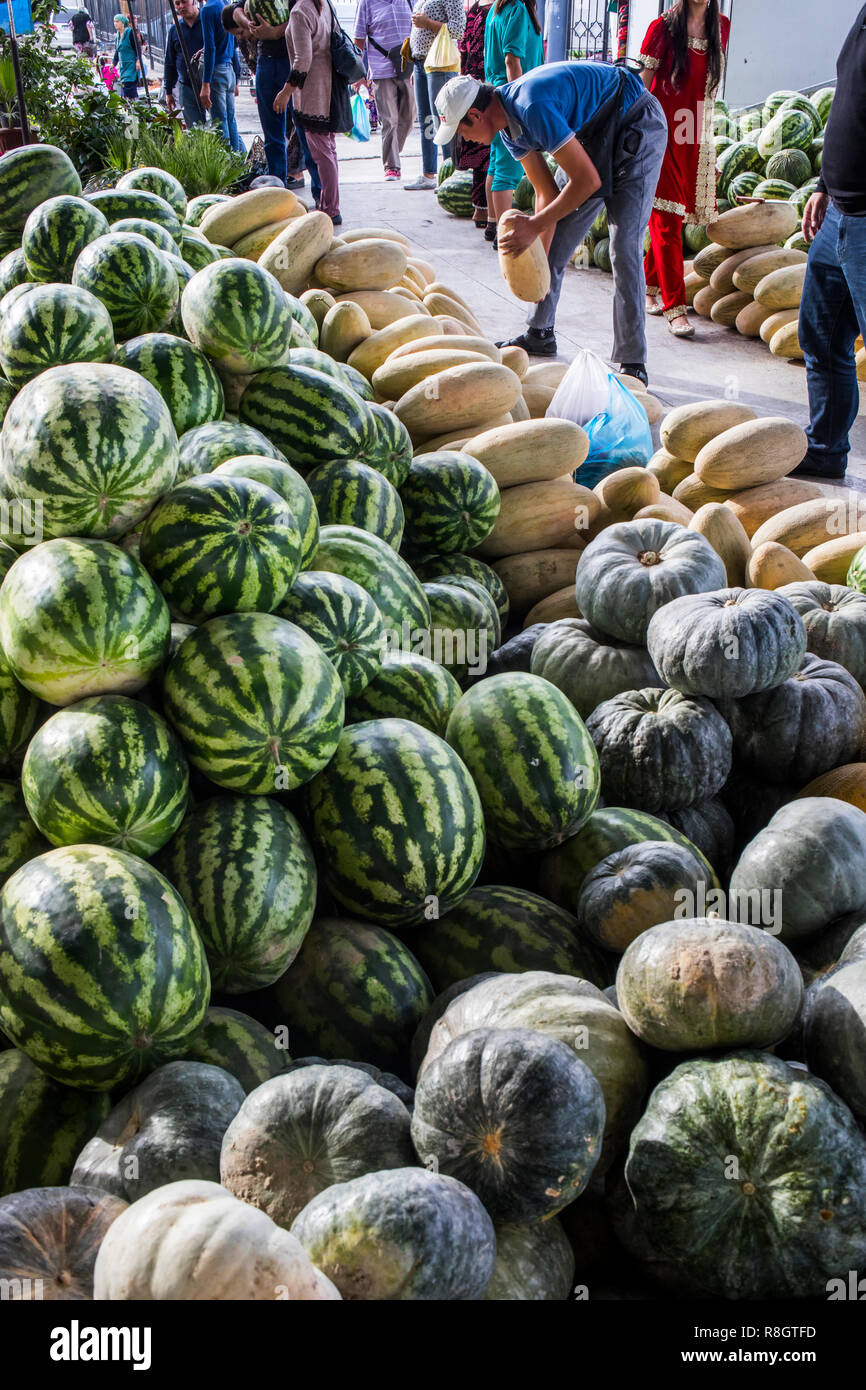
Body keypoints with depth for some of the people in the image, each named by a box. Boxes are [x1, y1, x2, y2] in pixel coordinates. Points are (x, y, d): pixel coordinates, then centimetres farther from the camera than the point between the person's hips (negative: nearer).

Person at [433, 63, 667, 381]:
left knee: (624, 247, -16)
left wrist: (535, 226, -23)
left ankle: (633, 361, -11)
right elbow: (547, 193, 0)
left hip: (637, 125, -9)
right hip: (593, 132, 9)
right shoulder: (510, 122, -3)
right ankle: (540, 334, 24)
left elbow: (588, 180, -29)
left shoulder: (532, 108, -32)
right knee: (554, 240, 9)